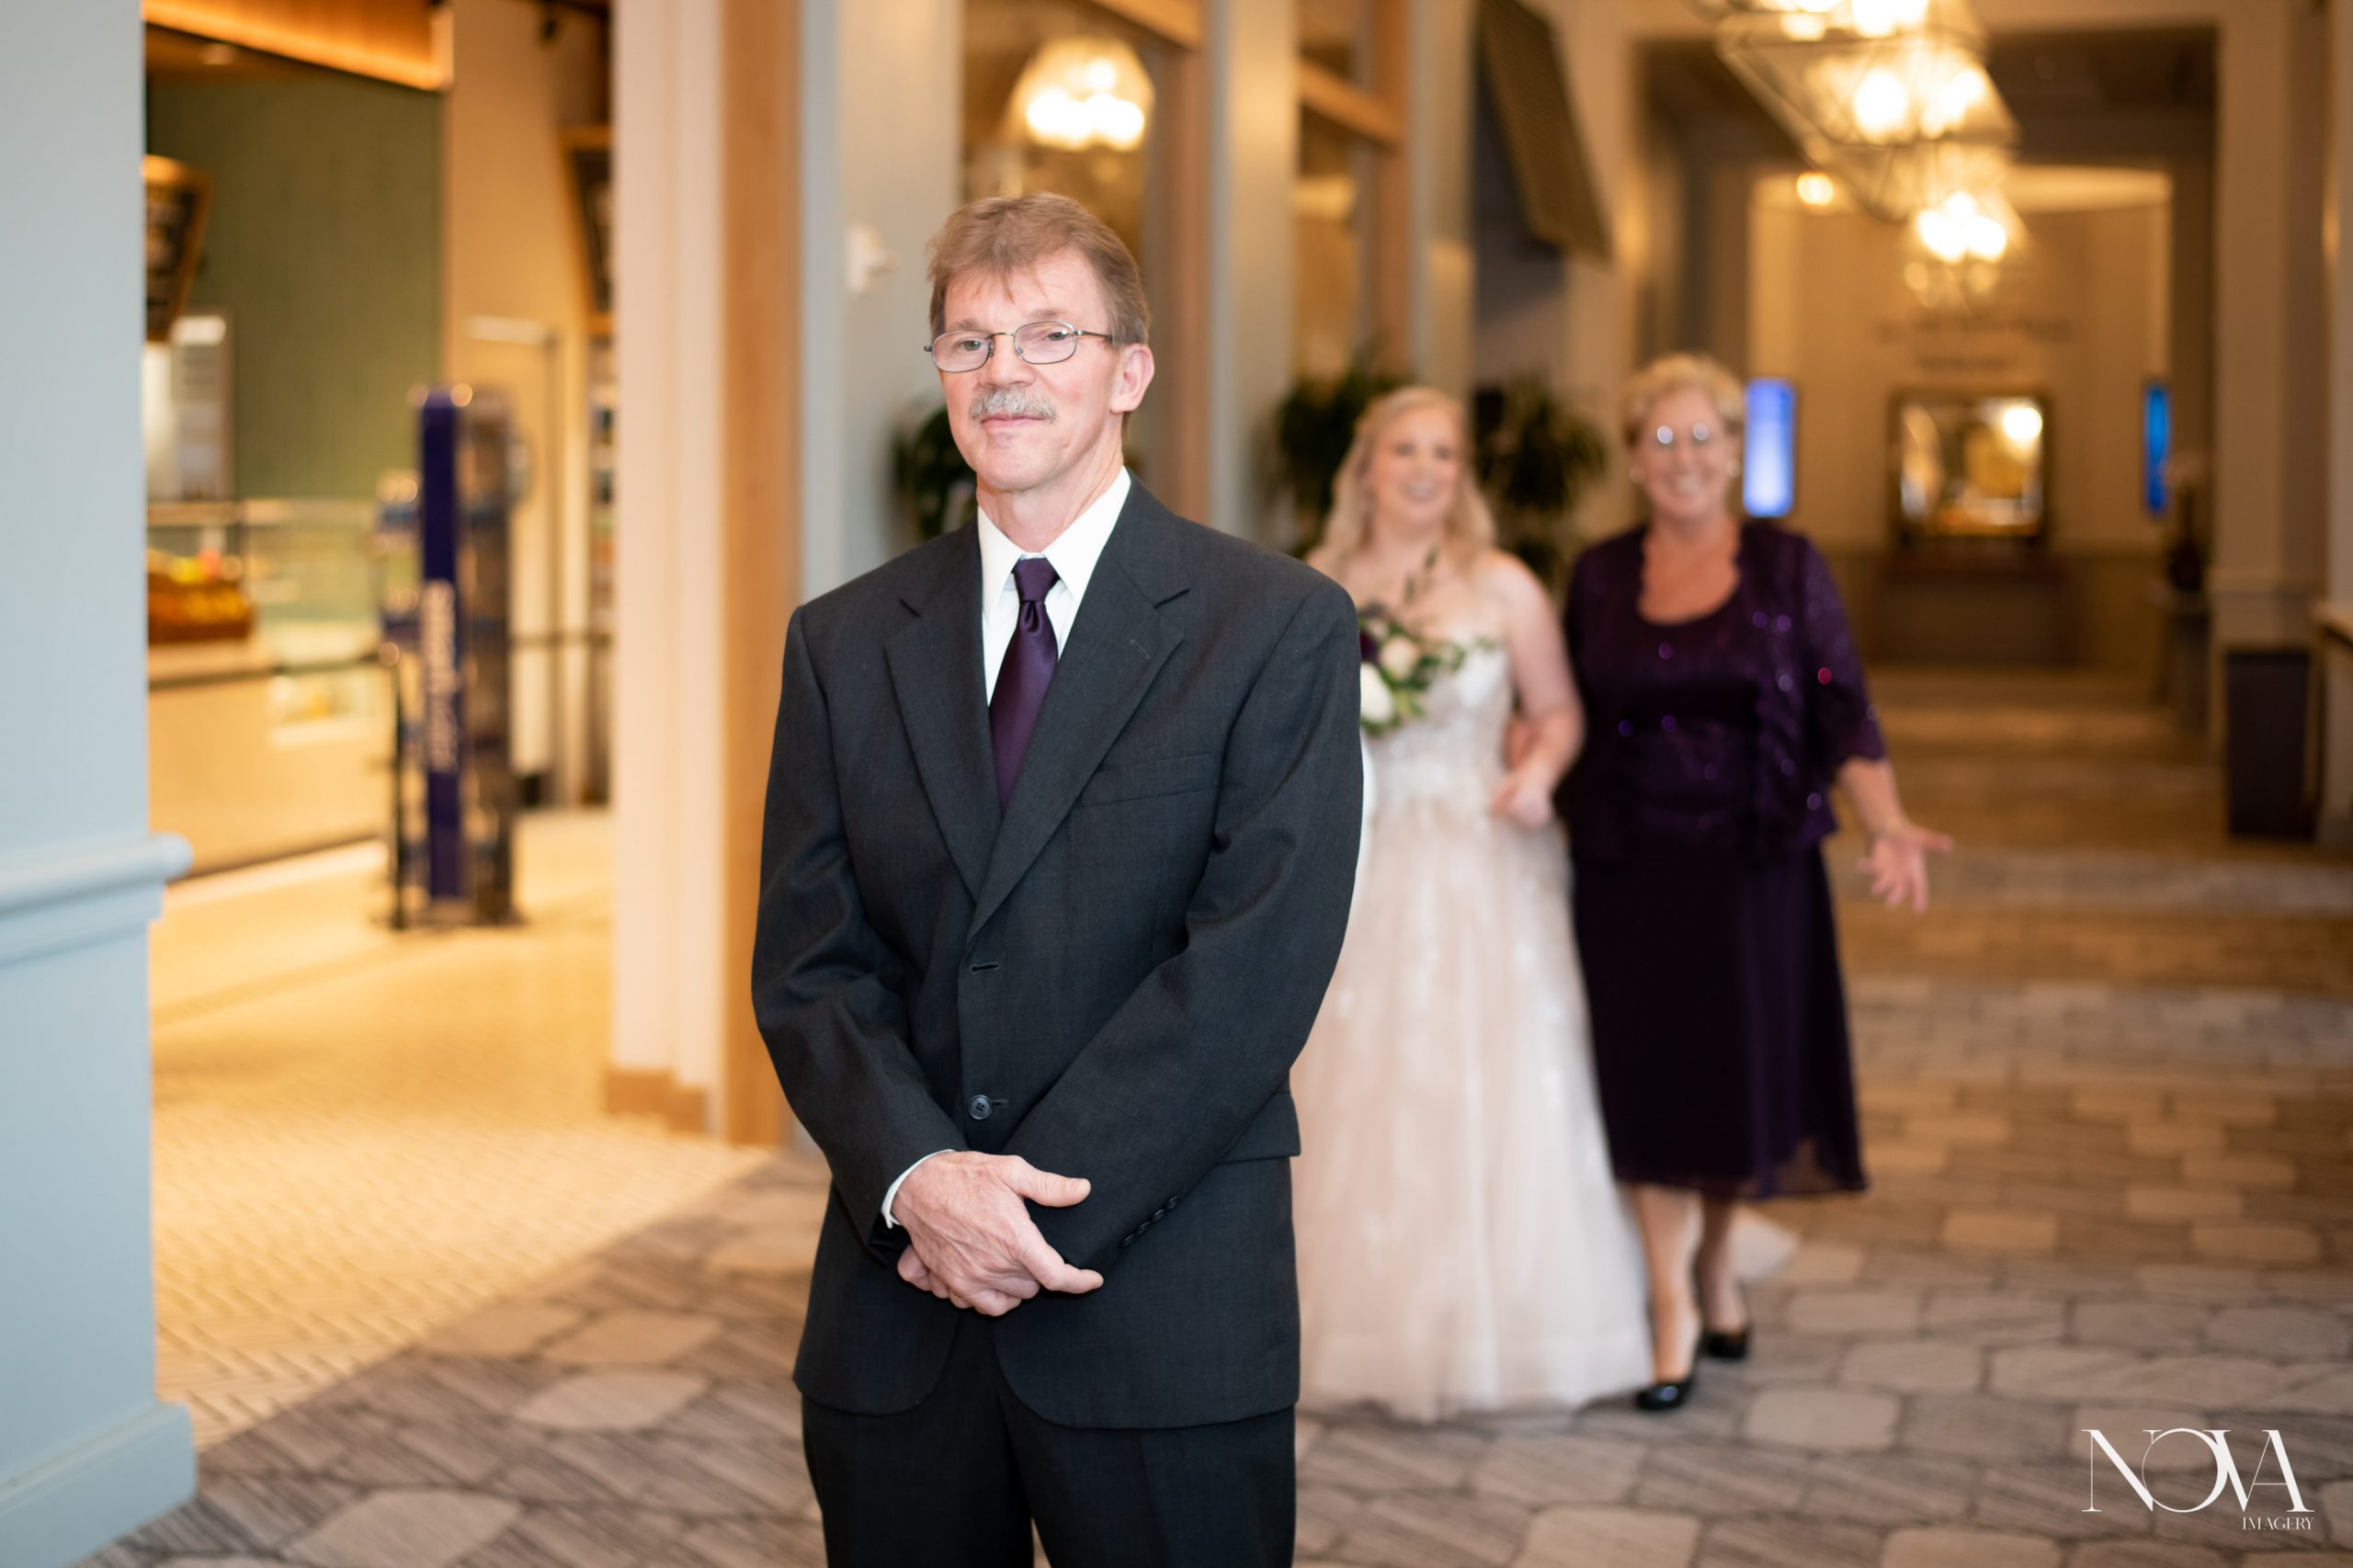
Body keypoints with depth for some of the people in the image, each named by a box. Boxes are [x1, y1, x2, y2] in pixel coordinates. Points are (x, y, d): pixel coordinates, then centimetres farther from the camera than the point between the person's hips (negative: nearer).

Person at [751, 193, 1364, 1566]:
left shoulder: (1282, 628, -3)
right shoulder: (844, 643, 9)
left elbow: (1255, 965, -11)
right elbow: (808, 964, 4)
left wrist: (1028, 1205, -15)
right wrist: (918, 1178, -14)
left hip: (1161, 1320, -3)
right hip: (900, 1307, 3)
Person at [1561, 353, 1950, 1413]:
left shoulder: (1787, 567, 0)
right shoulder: (1600, 576, 5)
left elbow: (1843, 716, -3)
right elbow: (1566, 714, 9)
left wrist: (1888, 826, -15)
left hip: (1754, 866, 0)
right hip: (1631, 869, 0)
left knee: (1740, 1071, 7)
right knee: (1650, 1080, 0)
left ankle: (1714, 1269, 31)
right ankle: (1675, 1312, 8)